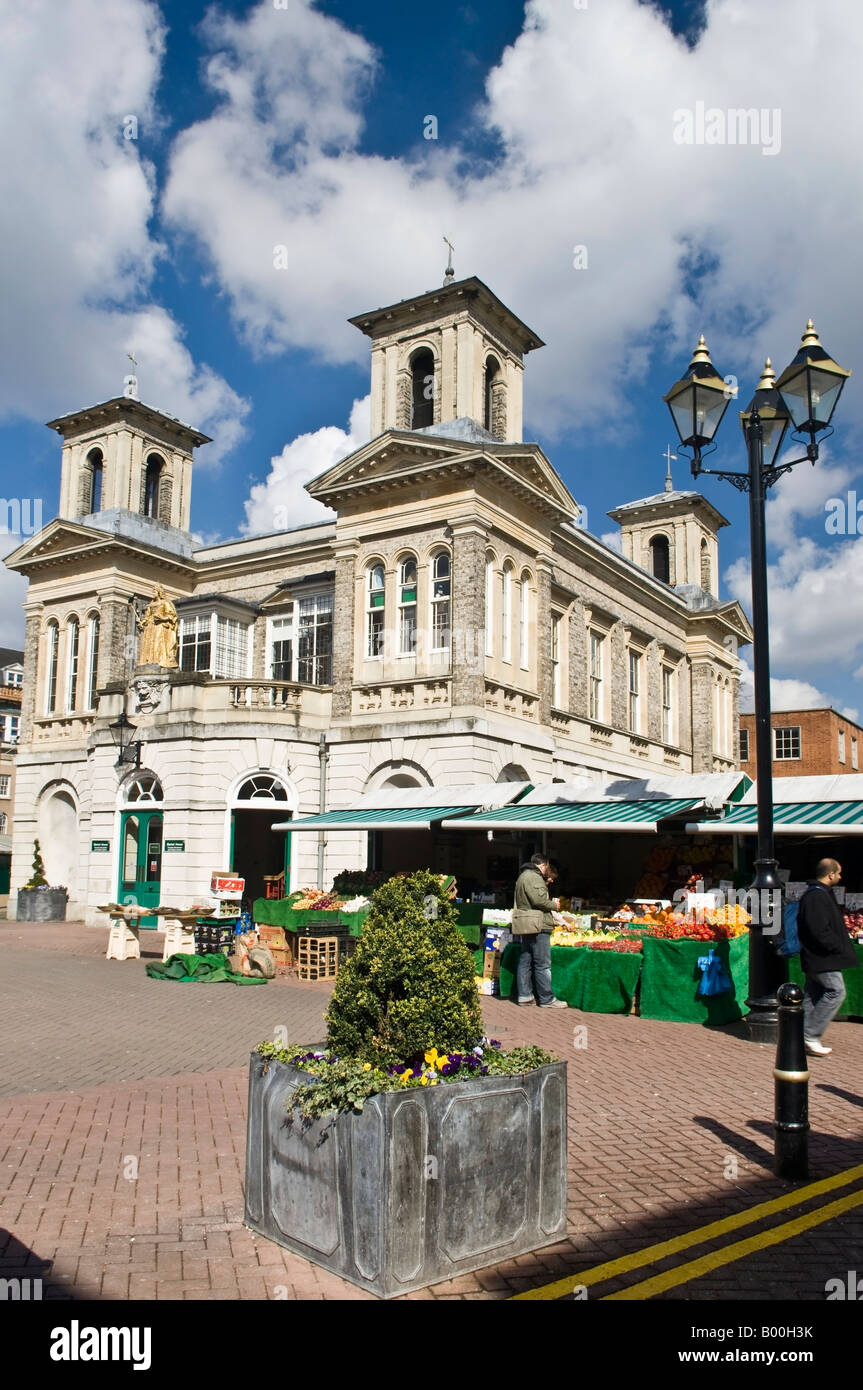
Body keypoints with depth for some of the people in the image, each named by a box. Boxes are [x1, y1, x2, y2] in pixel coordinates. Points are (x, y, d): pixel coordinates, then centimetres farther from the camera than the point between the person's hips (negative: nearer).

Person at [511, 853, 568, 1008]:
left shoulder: (523, 876, 20)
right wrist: (553, 904, -6)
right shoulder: (534, 877, -14)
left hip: (525, 926, 11)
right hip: (537, 926, -11)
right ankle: (547, 999, 0)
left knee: (525, 961, 12)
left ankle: (524, 995, 17)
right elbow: (539, 900, -22)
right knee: (543, 964, -5)